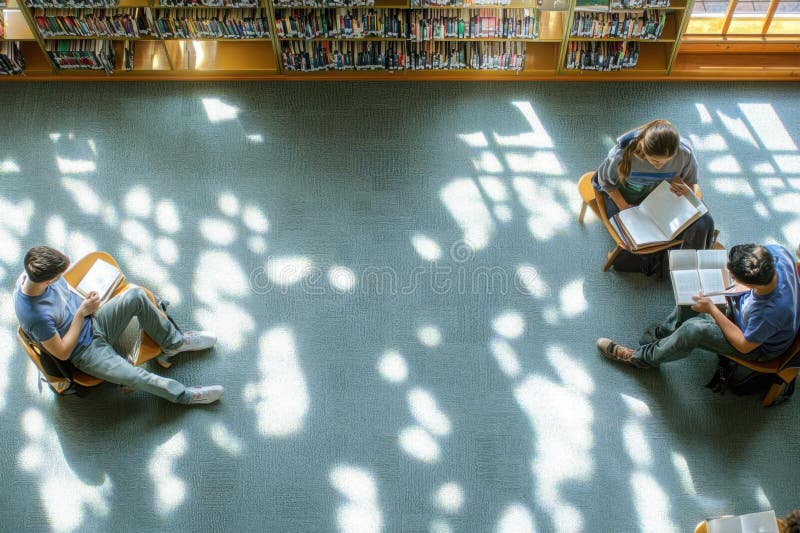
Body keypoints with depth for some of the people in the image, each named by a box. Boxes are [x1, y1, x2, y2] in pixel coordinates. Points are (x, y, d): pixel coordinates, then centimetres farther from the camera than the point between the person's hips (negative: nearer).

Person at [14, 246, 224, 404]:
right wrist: (81, 313, -19)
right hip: (85, 351, -7)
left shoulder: (36, 274, -12)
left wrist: (86, 303, -7)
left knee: (136, 295, -15)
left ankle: (174, 342, 5)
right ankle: (184, 394, 1)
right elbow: (62, 353, -22)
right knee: (135, 377, -24)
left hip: (94, 322, 7)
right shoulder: (35, 316, -33)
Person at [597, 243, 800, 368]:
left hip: (760, 347, -7)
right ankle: (666, 331, 21)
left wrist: (712, 309, -23)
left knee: (693, 329, -26)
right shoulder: (774, 250, -29)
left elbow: (745, 346, -25)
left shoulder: (771, 312, -45)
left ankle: (644, 357, 1)